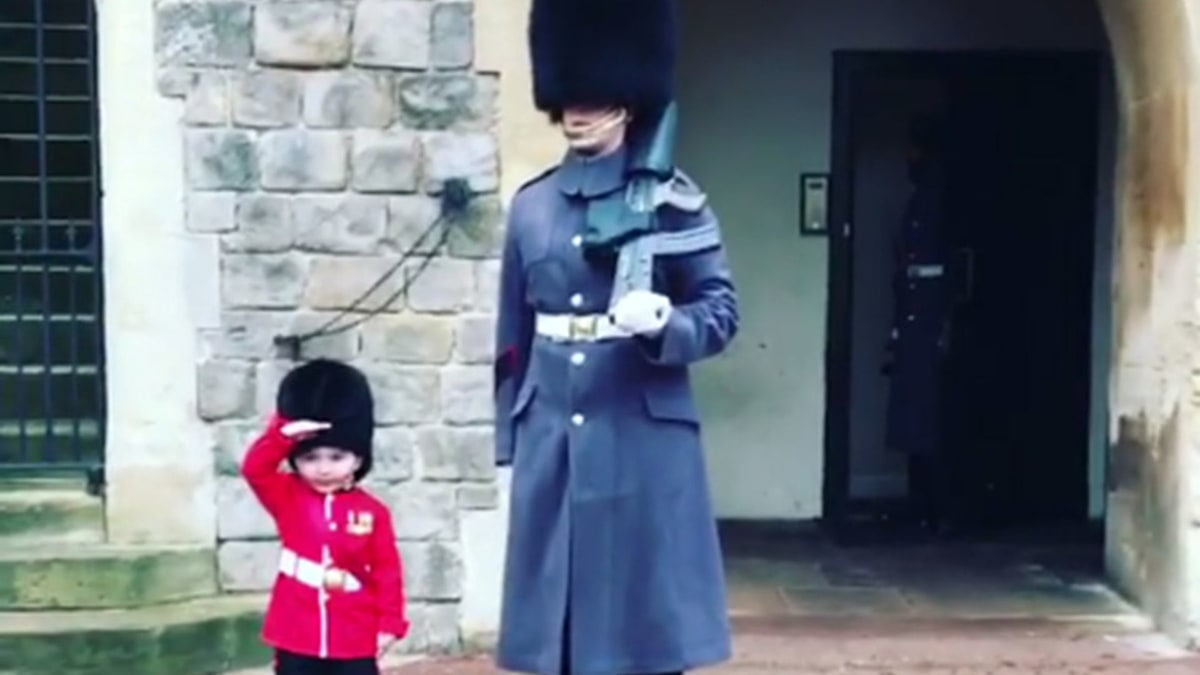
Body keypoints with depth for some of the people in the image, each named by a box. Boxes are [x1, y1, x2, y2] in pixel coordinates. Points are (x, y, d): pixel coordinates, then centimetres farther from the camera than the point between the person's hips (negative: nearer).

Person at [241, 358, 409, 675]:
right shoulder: (288, 497, 1)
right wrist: (283, 434, -27)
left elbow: (388, 571, -2)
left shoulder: (372, 511, -4)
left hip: (355, 640, -1)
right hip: (297, 637, 1)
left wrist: (390, 623, -6)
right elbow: (255, 468, -13)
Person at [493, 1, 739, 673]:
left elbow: (721, 311, -4)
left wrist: (663, 323, -24)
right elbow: (512, 336, 12)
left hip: (643, 439, -4)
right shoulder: (532, 205, 9)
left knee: (649, 614, 1)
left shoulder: (674, 201, -3)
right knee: (556, 613, 7)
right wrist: (510, 439, 12)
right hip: (551, 439, 4)